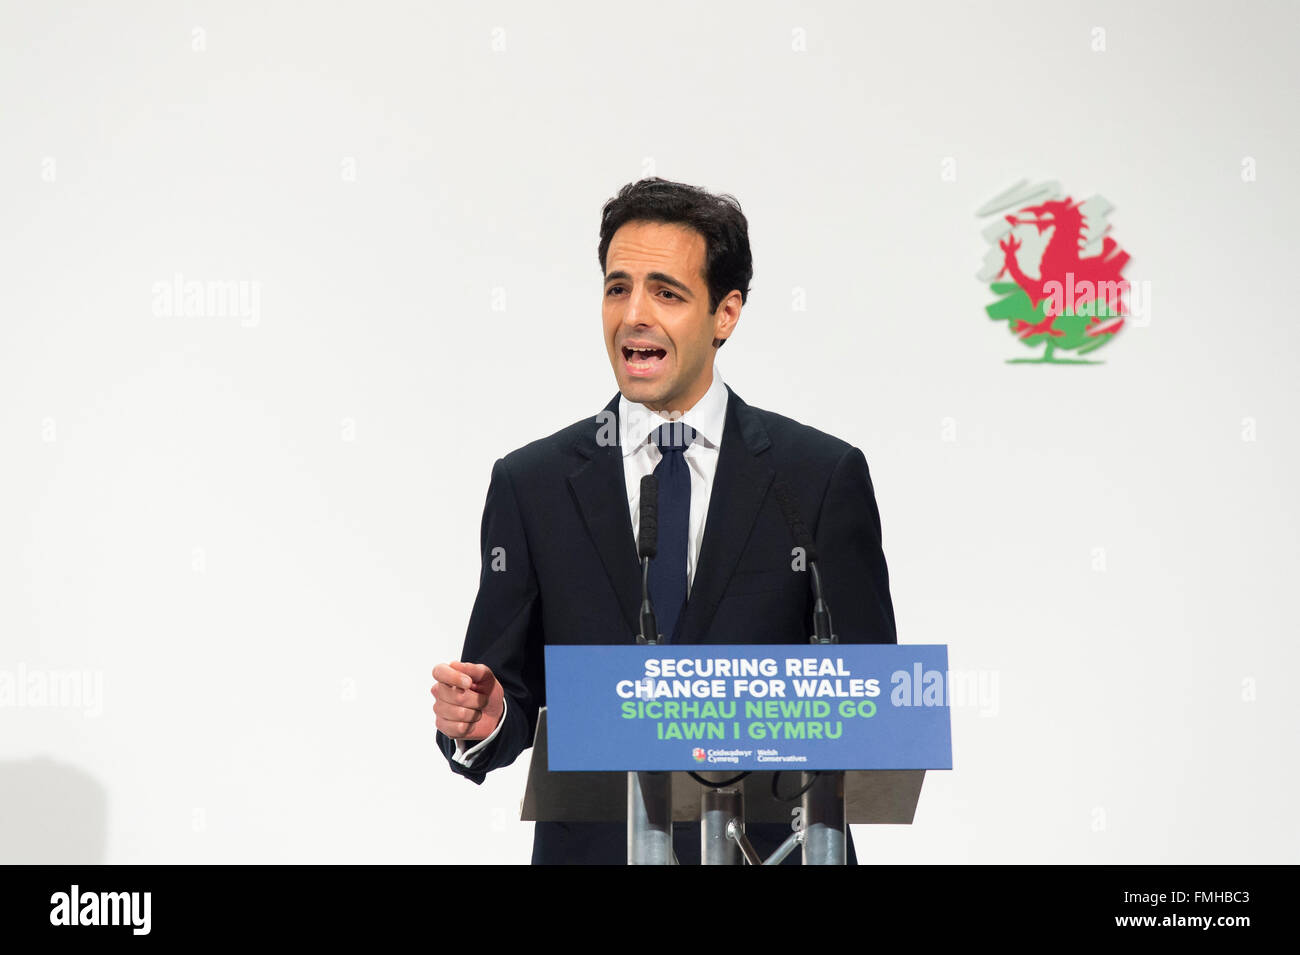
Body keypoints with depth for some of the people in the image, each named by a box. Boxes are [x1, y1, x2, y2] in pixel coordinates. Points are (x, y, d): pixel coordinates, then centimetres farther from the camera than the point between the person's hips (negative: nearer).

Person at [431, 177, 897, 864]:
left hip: (770, 849, -1)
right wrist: (481, 721, -19)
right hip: (590, 847, 1)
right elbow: (515, 694, 3)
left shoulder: (824, 476, -3)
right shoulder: (531, 484, 1)